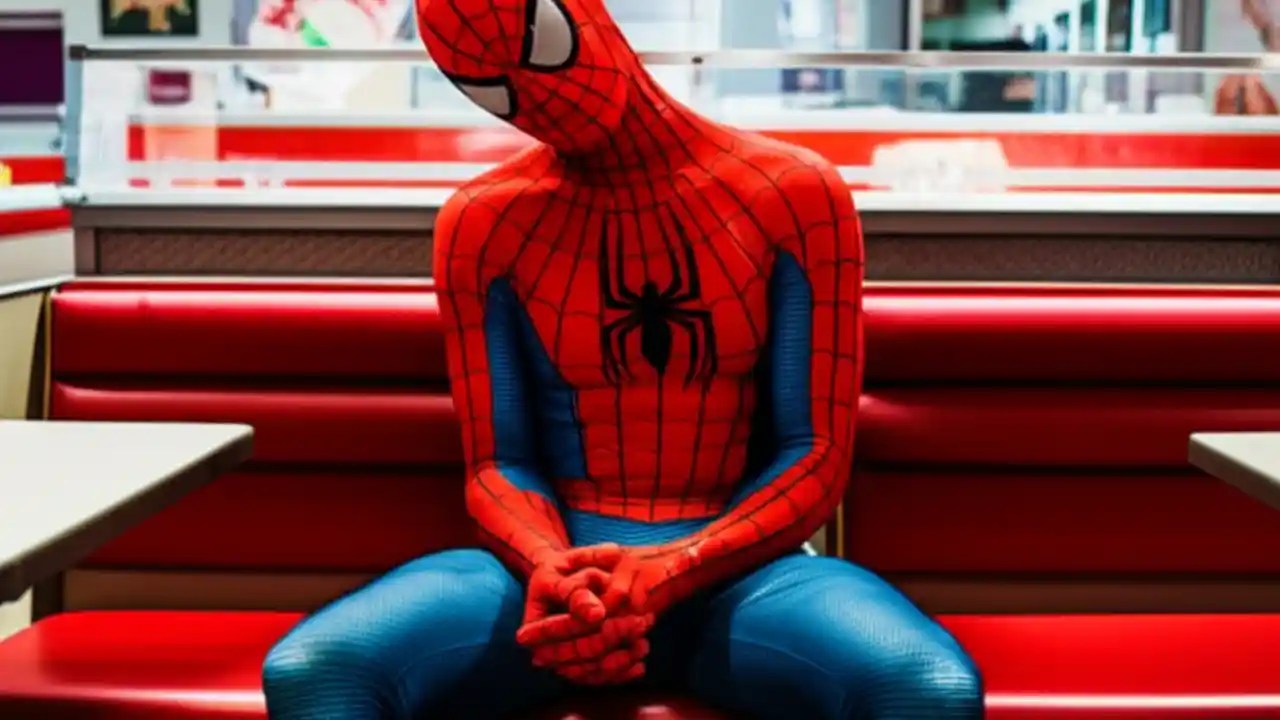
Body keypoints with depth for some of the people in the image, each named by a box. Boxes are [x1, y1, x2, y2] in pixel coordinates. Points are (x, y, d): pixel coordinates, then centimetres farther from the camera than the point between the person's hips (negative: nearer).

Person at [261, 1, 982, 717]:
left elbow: (816, 458, -4)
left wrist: (671, 573, -20)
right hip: (557, 561, 1)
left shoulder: (796, 194, -2)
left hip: (739, 566, -1)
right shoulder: (481, 226, 3)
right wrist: (550, 571, -20)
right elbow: (499, 463, 3)